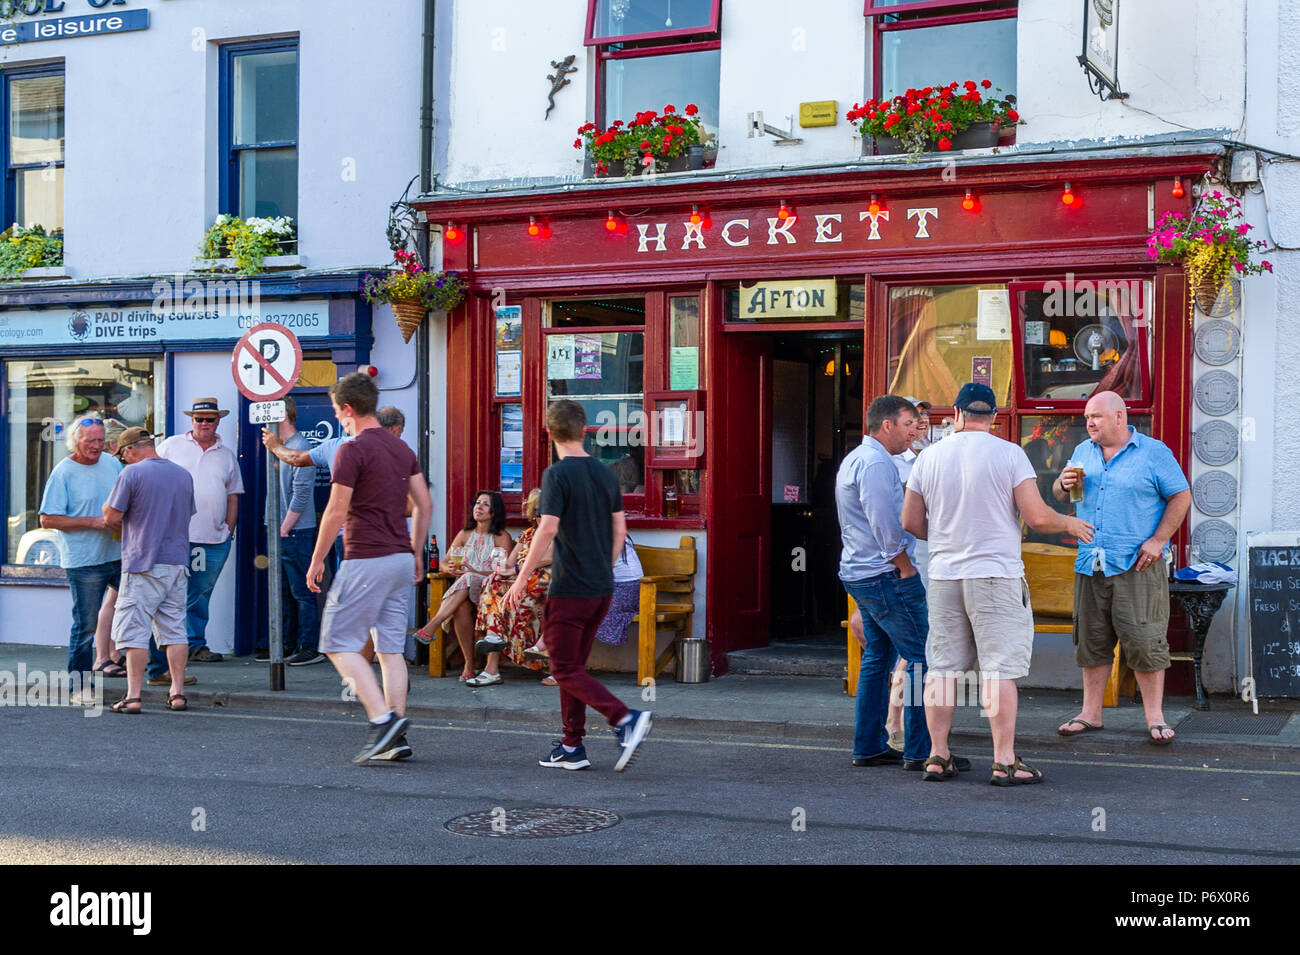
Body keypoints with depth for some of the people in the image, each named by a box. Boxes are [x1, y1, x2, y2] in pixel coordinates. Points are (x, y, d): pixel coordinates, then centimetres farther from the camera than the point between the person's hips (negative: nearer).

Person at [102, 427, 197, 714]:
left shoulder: (132, 473, -9)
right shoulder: (184, 474, 11)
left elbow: (111, 516, -11)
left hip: (143, 565, -6)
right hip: (178, 562, 6)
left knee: (134, 631, -1)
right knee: (175, 630, 10)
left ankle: (133, 696, -3)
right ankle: (178, 693, 9)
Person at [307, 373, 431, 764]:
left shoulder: (353, 450, -11)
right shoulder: (401, 447, 13)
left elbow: (336, 513, -13)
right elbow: (424, 505, 15)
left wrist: (317, 560, -3)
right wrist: (416, 554, 22)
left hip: (366, 560, -8)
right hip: (401, 559, 8)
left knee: (339, 643, -1)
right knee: (391, 647, 9)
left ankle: (382, 719, -13)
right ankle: (396, 738, 7)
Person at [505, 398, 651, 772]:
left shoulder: (557, 474, -12)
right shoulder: (605, 473, 9)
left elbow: (548, 529, -19)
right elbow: (619, 529, 12)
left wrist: (522, 579, -13)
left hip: (569, 587, -7)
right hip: (602, 587, 7)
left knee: (565, 669, -3)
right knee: (574, 665, 15)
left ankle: (625, 718, -18)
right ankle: (571, 747, 16)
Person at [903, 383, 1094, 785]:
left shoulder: (929, 457, 5)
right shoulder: (1009, 454, -6)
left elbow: (911, 522, 10)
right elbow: (1037, 517, -10)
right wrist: (1070, 523, 10)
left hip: (944, 574, 4)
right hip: (996, 574, -4)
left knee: (942, 668, 10)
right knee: (1000, 668, -1)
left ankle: (937, 756, 13)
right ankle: (1005, 761, -1)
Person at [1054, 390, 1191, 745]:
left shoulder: (1154, 452, -1)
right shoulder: (1083, 452, 14)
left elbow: (1181, 496, -2)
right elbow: (1060, 496, 21)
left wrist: (1158, 540, -11)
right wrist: (1064, 484, -3)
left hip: (1137, 566, -5)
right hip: (1090, 566, 5)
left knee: (1144, 641, -5)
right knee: (1091, 641, 8)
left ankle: (1154, 717, 4)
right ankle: (1090, 713, 17)